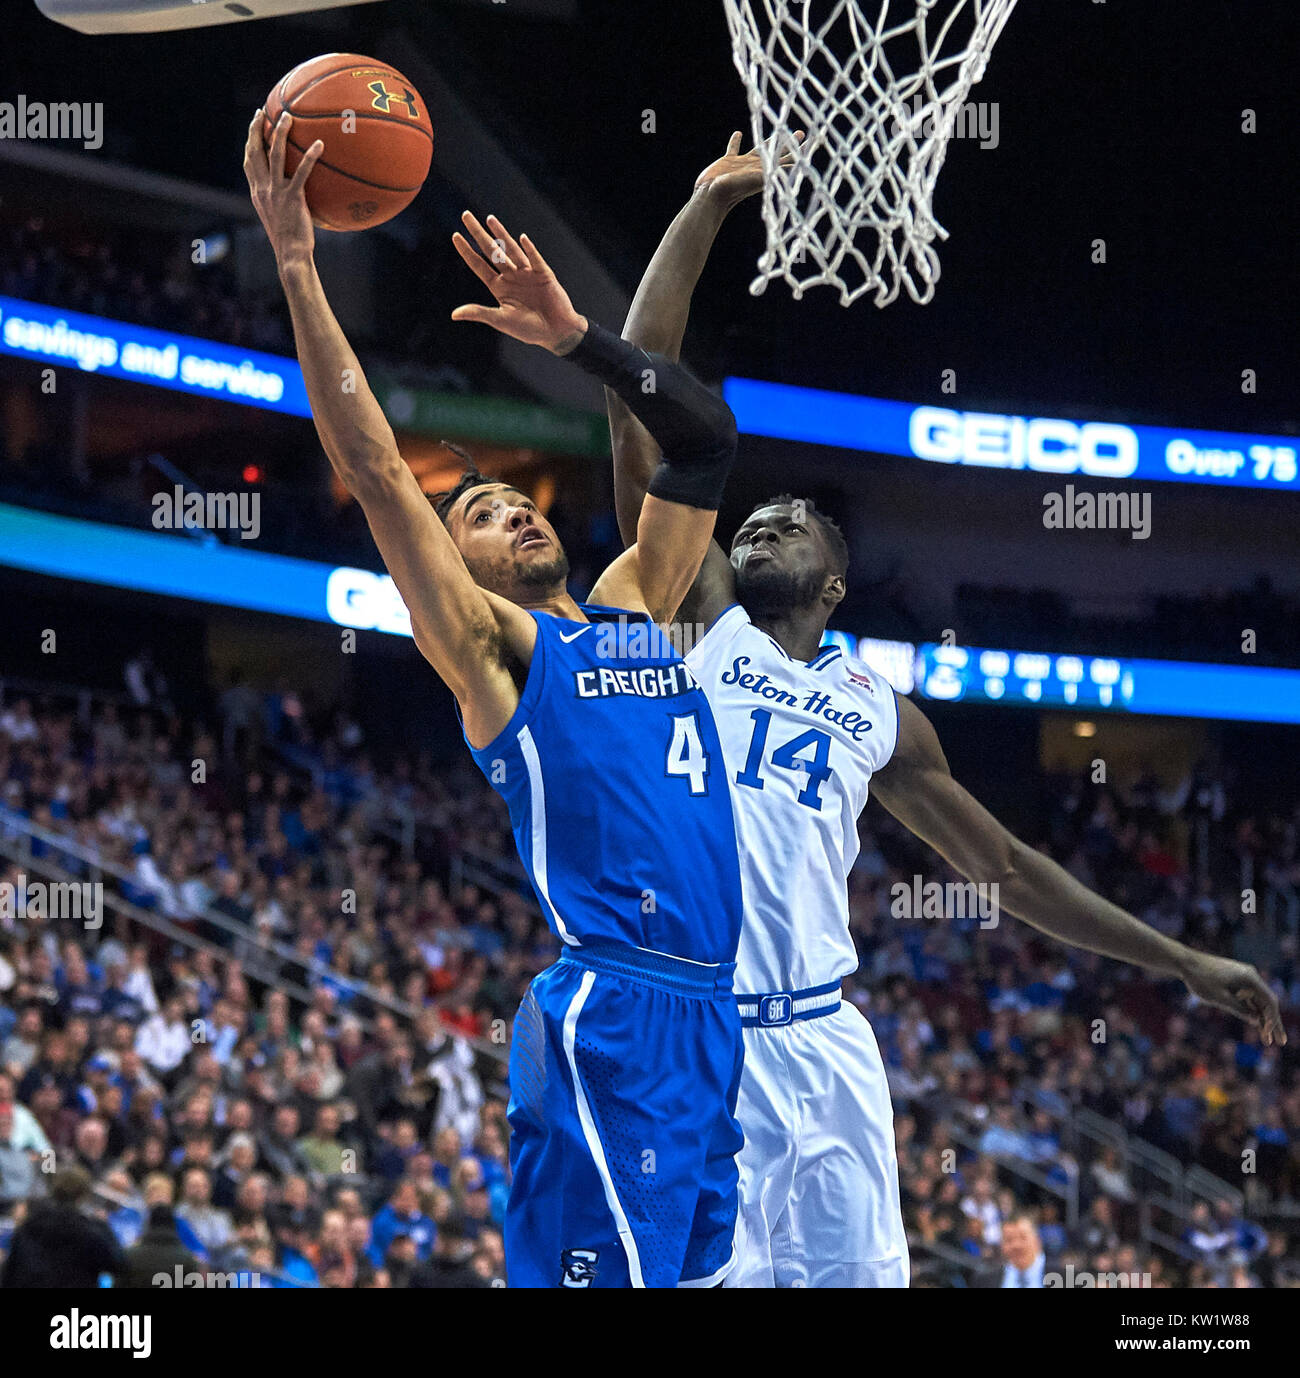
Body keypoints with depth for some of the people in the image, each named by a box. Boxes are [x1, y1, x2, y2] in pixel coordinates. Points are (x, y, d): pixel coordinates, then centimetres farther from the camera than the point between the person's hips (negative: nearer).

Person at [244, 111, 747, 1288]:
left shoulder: (635, 612, 22)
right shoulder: (492, 647, 4)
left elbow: (705, 442, 27)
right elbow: (376, 469, -4)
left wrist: (575, 338, 17)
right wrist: (299, 272, -7)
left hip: (707, 1013, 8)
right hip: (608, 1015, -8)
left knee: (688, 1268, 7)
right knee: (608, 1272, -15)